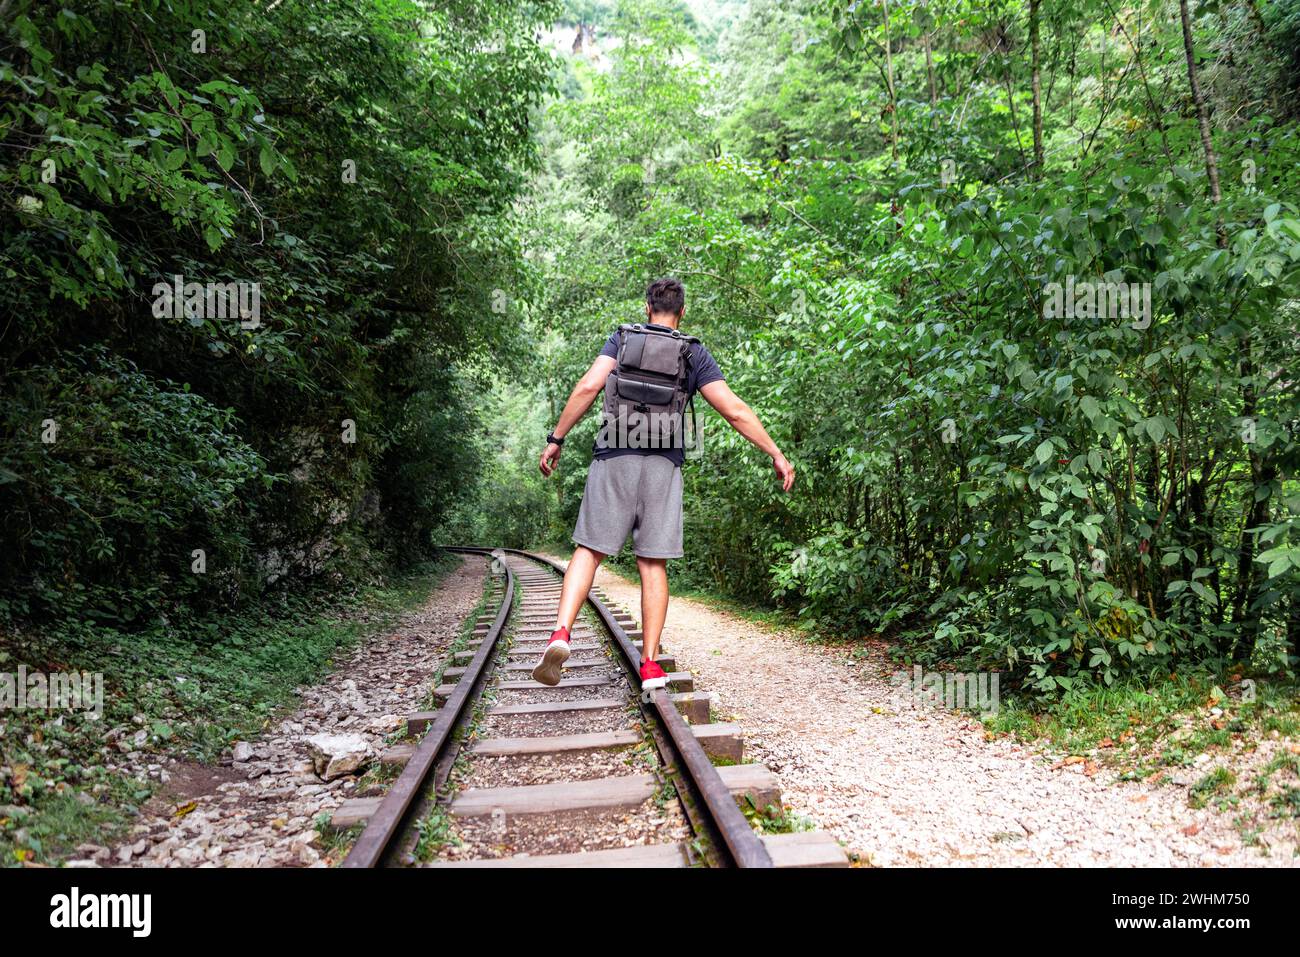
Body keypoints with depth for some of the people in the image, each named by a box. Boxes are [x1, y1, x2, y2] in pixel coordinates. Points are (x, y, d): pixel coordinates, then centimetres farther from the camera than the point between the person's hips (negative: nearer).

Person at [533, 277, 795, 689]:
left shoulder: (623, 339, 8)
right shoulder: (695, 354, 9)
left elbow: (588, 386, -5)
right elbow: (735, 411, 2)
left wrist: (556, 439, 0)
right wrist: (776, 453, 7)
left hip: (615, 457, 0)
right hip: (664, 463, 1)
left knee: (589, 550, 5)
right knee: (653, 565, 4)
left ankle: (560, 633, -14)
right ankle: (650, 664, 5)